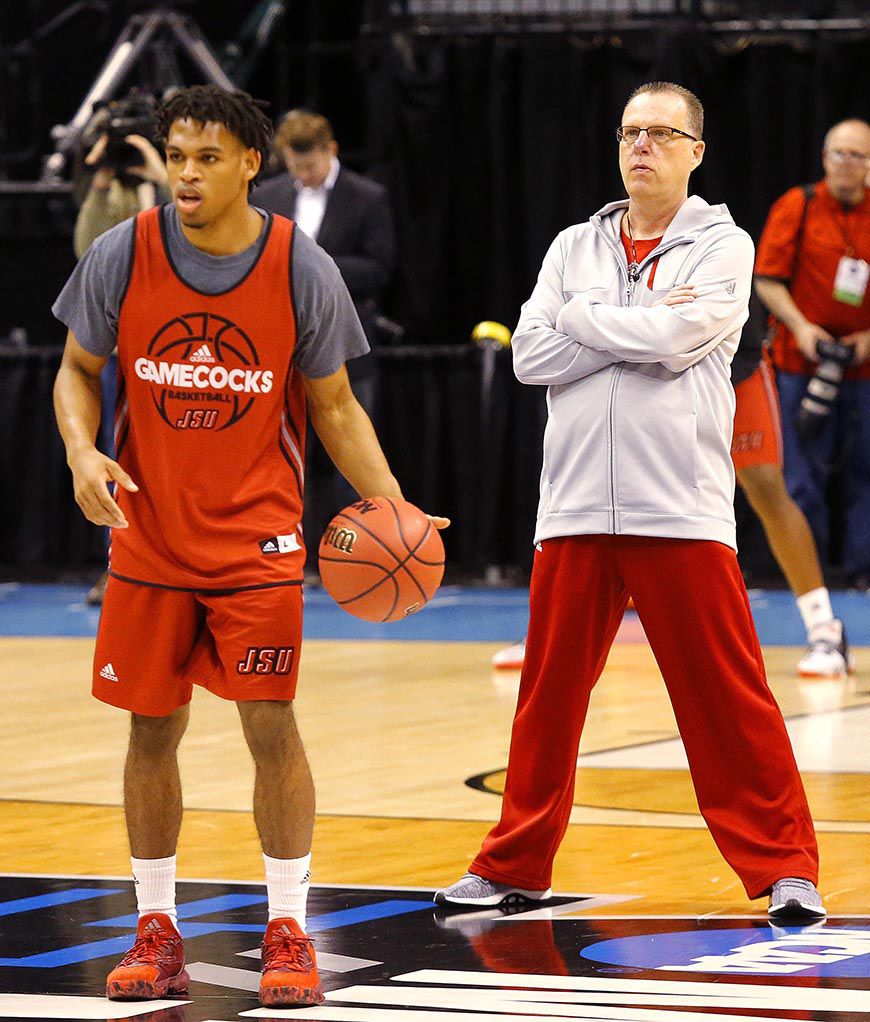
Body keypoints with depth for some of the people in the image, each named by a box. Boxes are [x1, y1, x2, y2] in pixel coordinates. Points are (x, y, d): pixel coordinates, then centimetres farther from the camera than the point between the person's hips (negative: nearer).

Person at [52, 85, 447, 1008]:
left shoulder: (301, 269, -8)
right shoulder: (121, 257, -7)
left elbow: (334, 406, 2)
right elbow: (78, 371, 6)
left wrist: (390, 504, -10)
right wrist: (82, 452, -14)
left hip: (256, 539, -1)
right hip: (148, 536, 2)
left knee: (270, 724, -7)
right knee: (152, 726, 6)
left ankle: (288, 932, 4)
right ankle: (157, 931, 18)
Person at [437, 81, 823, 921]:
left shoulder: (721, 246, 2)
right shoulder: (574, 248, 14)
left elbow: (679, 340, -14)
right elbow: (530, 355, 1)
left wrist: (584, 316, -1)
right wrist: (639, 329, -8)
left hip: (682, 512, -4)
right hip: (575, 508, 4)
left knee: (729, 699, -4)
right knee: (548, 695, 8)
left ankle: (783, 866, 3)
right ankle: (514, 867, 18)